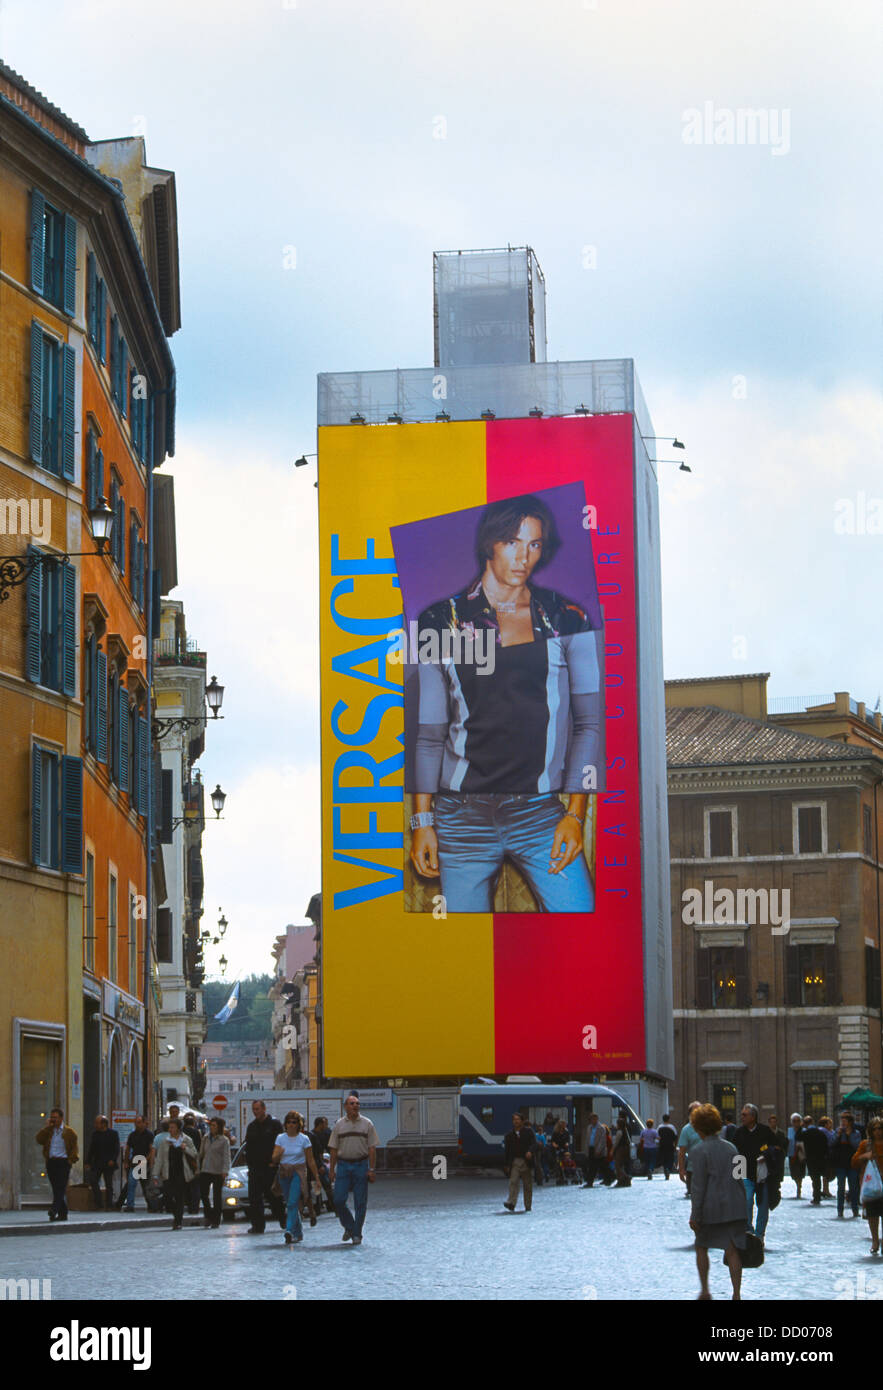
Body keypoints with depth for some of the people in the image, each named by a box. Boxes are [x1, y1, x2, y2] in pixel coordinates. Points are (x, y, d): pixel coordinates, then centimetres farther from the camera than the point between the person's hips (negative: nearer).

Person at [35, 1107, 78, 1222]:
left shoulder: (69, 1132, 5)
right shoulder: (48, 1131, 15)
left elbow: (74, 1148, 4)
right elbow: (38, 1139, -1)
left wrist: (71, 1160, -9)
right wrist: (48, 1126, -2)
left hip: (63, 1162, -4)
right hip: (51, 1163, 5)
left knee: (61, 1187, -16)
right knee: (56, 1189, 5)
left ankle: (54, 1209, -28)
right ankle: (63, 1213, 10)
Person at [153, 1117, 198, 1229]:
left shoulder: (187, 1140, 5)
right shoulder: (165, 1141, 7)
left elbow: (194, 1155, 10)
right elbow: (159, 1158, 5)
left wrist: (186, 1149, -10)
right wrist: (156, 1174, -1)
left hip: (182, 1174, -1)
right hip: (168, 1174, 1)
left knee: (180, 1198, -3)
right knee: (167, 1197, -8)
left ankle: (178, 1222, 8)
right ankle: (176, 1215, 19)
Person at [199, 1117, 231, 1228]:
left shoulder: (224, 1140, -2)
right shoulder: (206, 1138, 12)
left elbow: (226, 1157, -7)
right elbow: (201, 1153, 17)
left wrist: (225, 1171, -16)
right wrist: (198, 1167, 13)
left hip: (218, 1172, -4)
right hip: (205, 1171, 4)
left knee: (217, 1197, 0)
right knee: (204, 1195, -4)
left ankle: (216, 1220, 8)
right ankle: (209, 1216, 13)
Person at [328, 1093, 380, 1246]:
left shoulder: (366, 1124, 4)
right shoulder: (339, 1125, 7)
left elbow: (372, 1148, 2)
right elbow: (333, 1149, 8)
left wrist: (371, 1169, -5)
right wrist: (332, 1170, 2)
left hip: (361, 1165, -1)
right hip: (343, 1165, 1)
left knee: (360, 1203, 0)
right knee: (338, 1200, -7)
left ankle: (357, 1234, 9)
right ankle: (349, 1227, 15)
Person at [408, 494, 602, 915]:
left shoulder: (566, 620, 6)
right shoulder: (442, 622, 7)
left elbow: (589, 721, 4)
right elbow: (429, 731, 9)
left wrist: (575, 813, -5)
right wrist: (422, 820, 3)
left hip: (541, 812, 0)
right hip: (463, 813, 1)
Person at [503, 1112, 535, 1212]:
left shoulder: (528, 1131, 5)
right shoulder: (510, 1135, 10)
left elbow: (534, 1143, -5)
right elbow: (507, 1150, 13)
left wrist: (530, 1151, -27)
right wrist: (506, 1165, 10)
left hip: (526, 1162, -1)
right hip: (514, 1161, 1)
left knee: (527, 1185, 5)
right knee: (513, 1182, -15)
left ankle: (528, 1206, 13)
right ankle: (511, 1203, -24)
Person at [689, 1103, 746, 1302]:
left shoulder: (699, 1151, -11)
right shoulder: (730, 1147, 7)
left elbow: (698, 1185, -13)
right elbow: (739, 1178, 12)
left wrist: (695, 1215, -10)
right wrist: (741, 1206, 20)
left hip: (710, 1207, -4)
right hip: (733, 1207, 4)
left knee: (701, 1248, 16)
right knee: (732, 1251, 3)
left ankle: (705, 1290, 16)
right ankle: (737, 1294, -1)